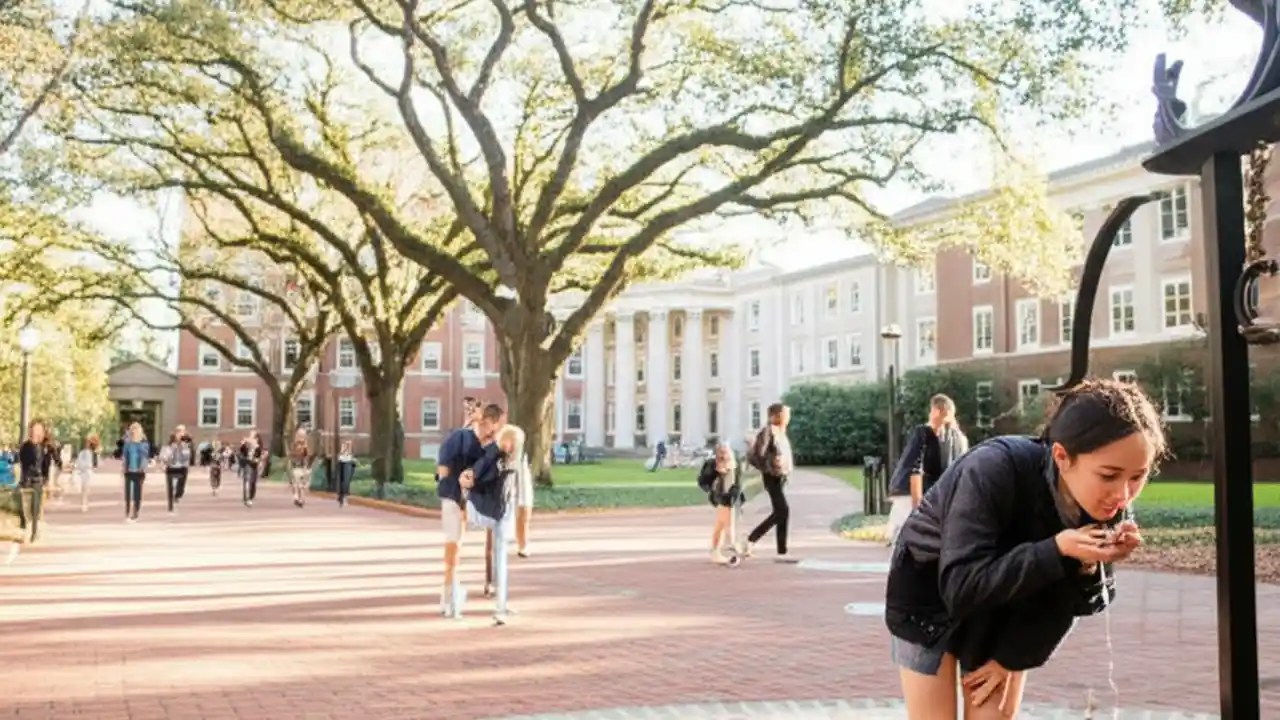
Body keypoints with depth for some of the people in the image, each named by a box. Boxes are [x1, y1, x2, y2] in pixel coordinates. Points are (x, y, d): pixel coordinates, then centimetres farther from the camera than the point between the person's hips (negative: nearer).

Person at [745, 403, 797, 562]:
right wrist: (768, 468, -14)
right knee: (784, 511, -12)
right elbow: (753, 455, -17)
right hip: (772, 477, -10)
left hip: (781, 477, 10)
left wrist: (789, 466, 12)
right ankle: (782, 553, -5)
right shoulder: (767, 431, -15)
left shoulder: (781, 432, 13)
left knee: (779, 513, 11)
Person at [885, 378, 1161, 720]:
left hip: (1004, 613, 4)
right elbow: (960, 587, -38)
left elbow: (1066, 599, -7)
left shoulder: (1106, 504, -19)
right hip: (929, 594, -4)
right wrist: (1055, 551, -43)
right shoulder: (992, 471, -36)